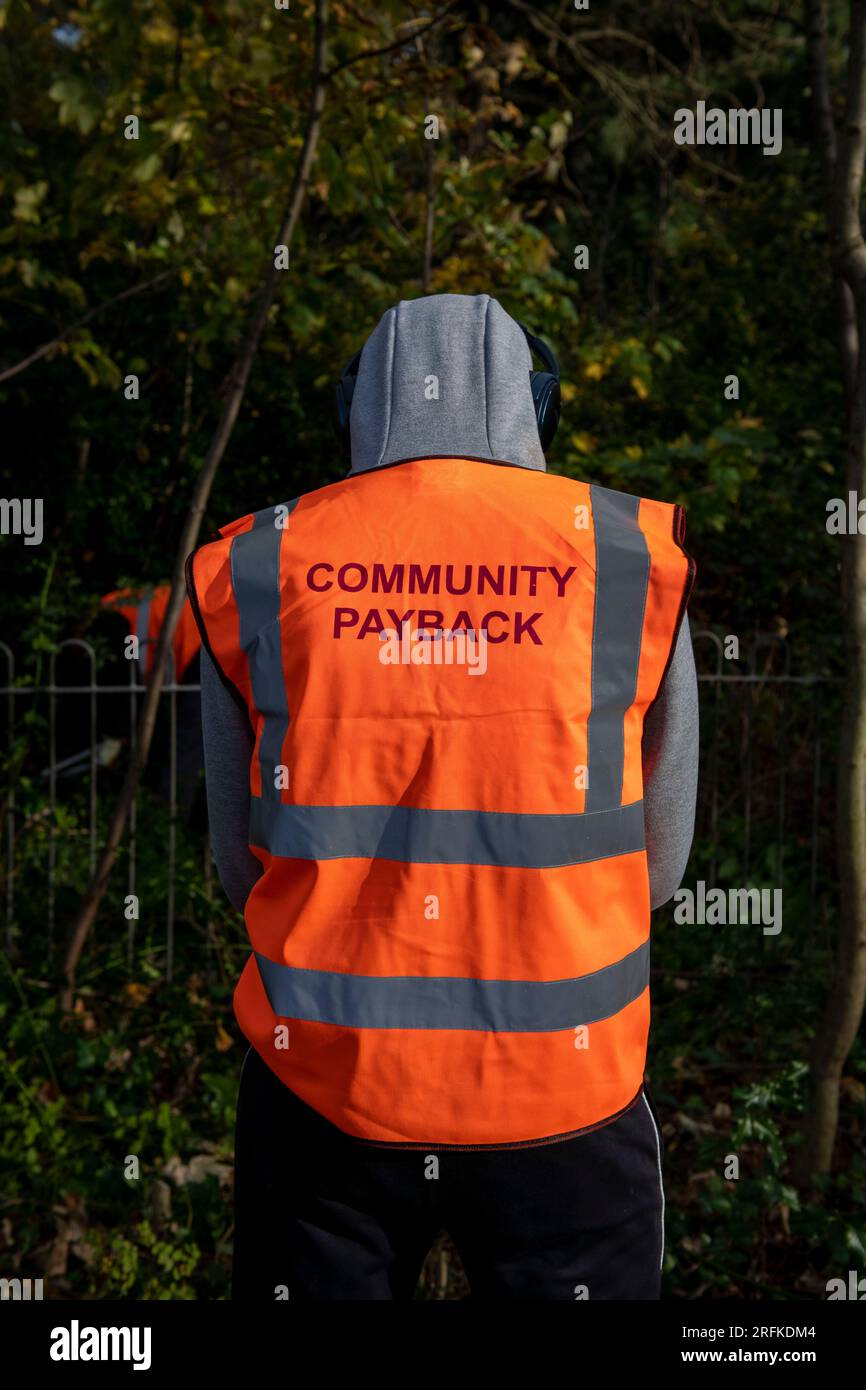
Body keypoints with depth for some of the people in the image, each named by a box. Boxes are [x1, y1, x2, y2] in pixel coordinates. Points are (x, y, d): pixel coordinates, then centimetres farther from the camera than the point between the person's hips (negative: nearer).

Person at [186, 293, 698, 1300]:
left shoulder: (251, 571, 0)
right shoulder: (634, 559, -3)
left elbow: (241, 872, 8)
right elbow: (661, 864, 6)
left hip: (321, 1079, 1)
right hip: (560, 1101, -1)